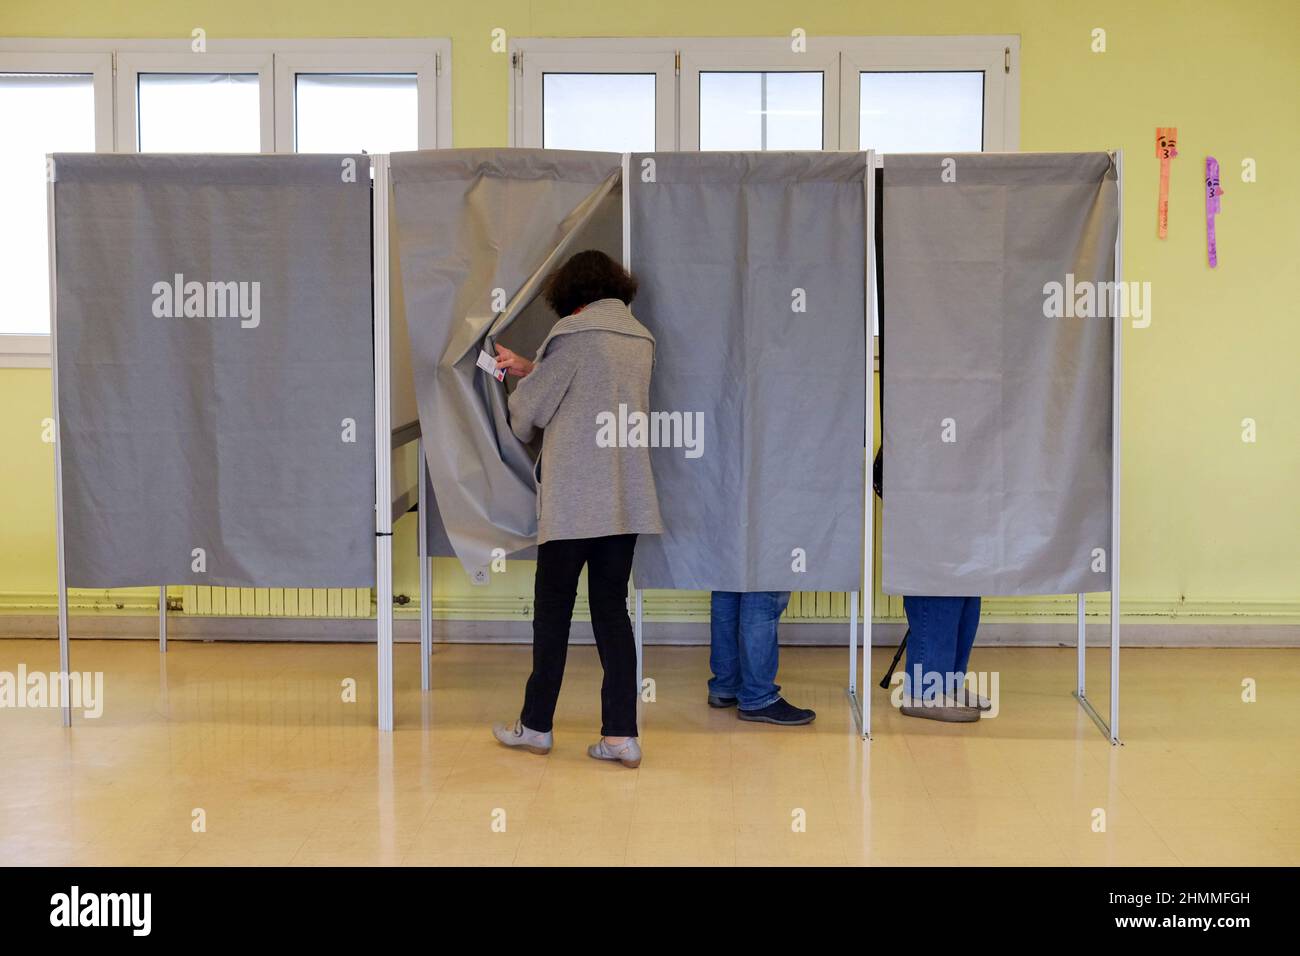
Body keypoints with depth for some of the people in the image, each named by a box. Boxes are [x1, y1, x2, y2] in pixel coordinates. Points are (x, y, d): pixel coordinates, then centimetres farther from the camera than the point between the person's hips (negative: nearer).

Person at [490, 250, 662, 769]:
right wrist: (526, 367, 26)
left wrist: (518, 383, 21)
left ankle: (536, 725, 17)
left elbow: (530, 411, -2)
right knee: (612, 610, 8)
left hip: (572, 499, -6)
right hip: (626, 498, 6)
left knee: (553, 610, 6)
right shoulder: (641, 338, 12)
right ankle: (621, 734, 4)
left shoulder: (573, 332, -9)